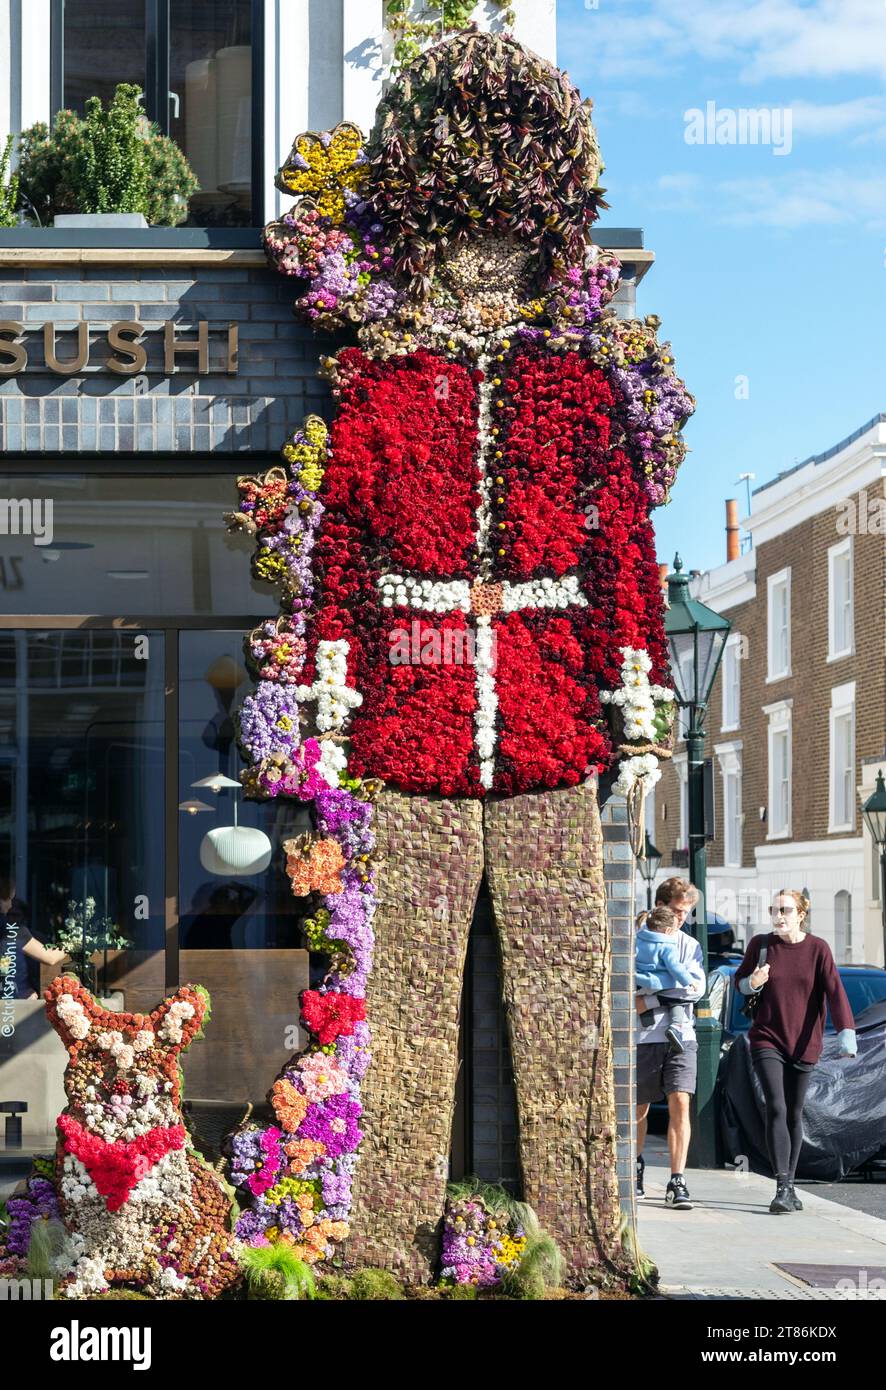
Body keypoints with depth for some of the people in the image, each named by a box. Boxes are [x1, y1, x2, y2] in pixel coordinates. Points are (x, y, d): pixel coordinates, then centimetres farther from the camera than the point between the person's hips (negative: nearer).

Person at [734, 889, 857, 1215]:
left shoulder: (818, 949, -3)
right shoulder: (760, 944, -1)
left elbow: (835, 991, -10)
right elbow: (739, 979, 12)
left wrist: (846, 1032, -23)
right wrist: (751, 983, -12)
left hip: (803, 1044, 1)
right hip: (767, 1040, -1)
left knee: (794, 1114, 9)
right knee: (776, 1109, -15)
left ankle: (789, 1186, 22)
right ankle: (782, 1188, -20)